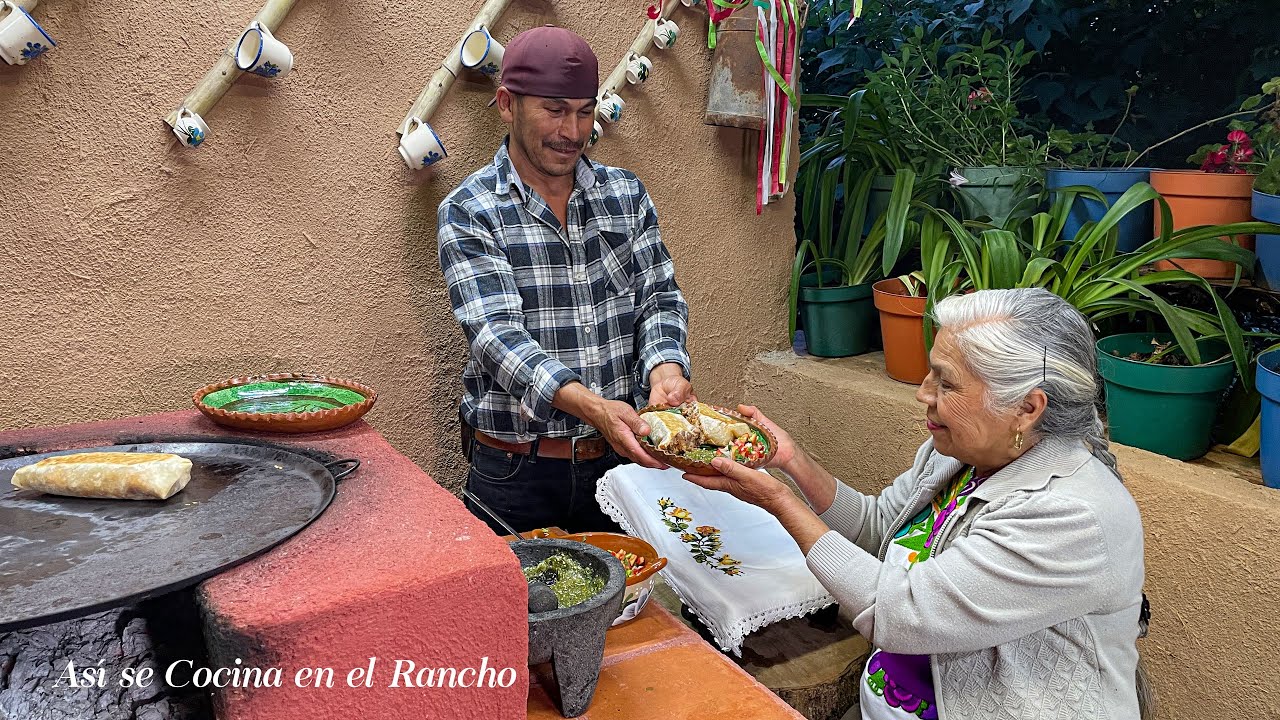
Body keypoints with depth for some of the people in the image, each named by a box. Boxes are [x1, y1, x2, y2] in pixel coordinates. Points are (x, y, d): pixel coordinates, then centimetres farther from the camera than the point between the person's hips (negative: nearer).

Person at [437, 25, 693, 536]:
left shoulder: (626, 194, 5)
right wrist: (589, 405, -35)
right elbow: (495, 332, -19)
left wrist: (665, 368, -21)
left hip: (621, 456, 4)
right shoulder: (468, 212, -9)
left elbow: (658, 296, 2)